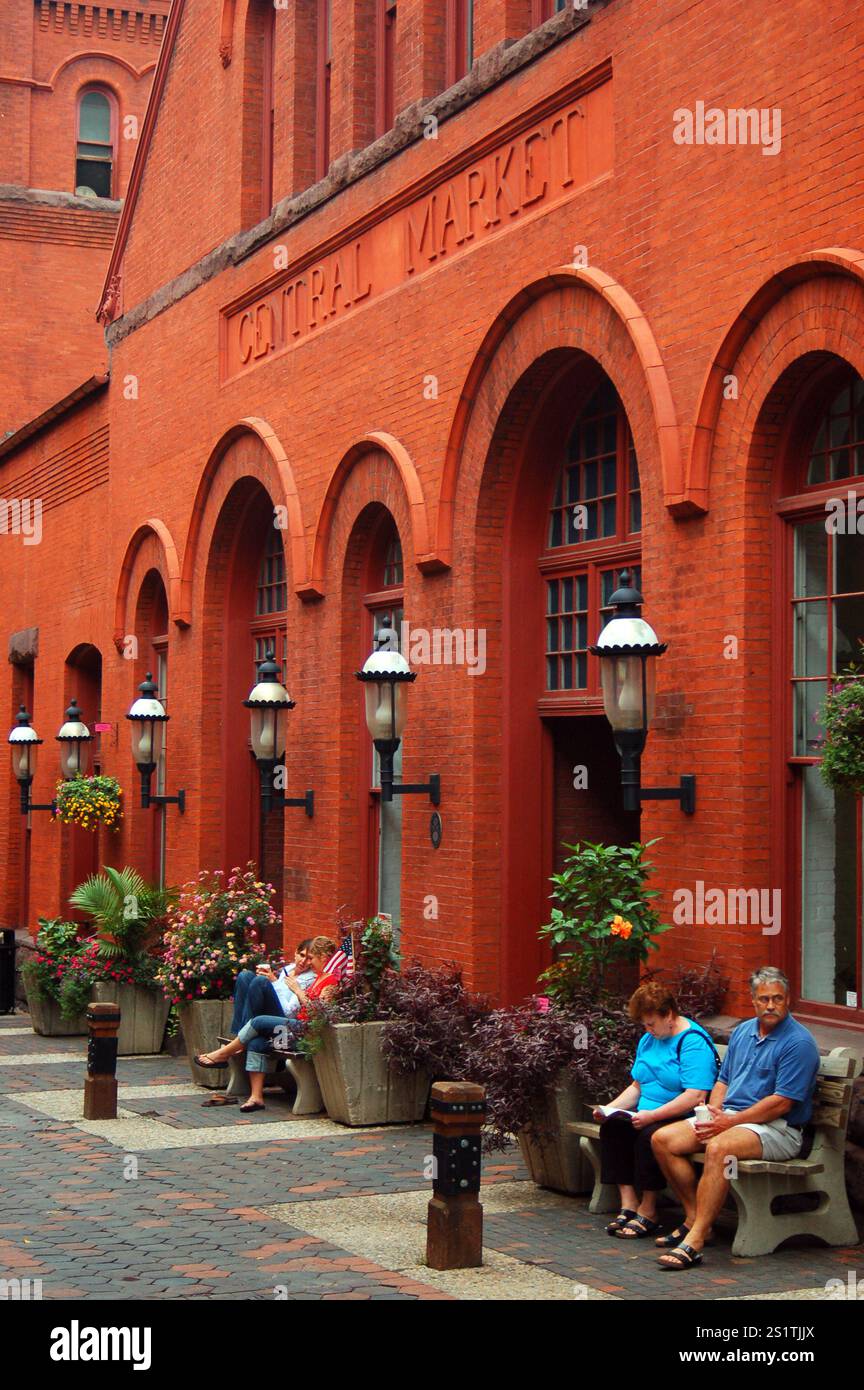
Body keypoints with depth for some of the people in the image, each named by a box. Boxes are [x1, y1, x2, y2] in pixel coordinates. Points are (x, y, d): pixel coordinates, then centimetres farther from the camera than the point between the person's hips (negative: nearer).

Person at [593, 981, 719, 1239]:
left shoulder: (694, 1043, -13)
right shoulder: (648, 1040, 16)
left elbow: (696, 1096, -22)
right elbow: (637, 1086, 20)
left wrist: (652, 1115, -27)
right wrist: (609, 1108, 2)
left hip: (684, 1121, -8)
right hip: (648, 1116, 8)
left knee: (650, 1135, -34)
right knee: (612, 1126, -19)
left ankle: (648, 1211, -18)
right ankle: (628, 1205, -17)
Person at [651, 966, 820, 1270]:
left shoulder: (799, 1042, -11)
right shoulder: (743, 1031, 15)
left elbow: (782, 1103, -17)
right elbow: (723, 1081, 20)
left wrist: (730, 1122, -17)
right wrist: (712, 1114, -2)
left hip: (776, 1128, -8)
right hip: (729, 1117, 8)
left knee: (718, 1148, -37)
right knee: (663, 1140, -9)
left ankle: (695, 1241, -37)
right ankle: (693, 1217, -2)